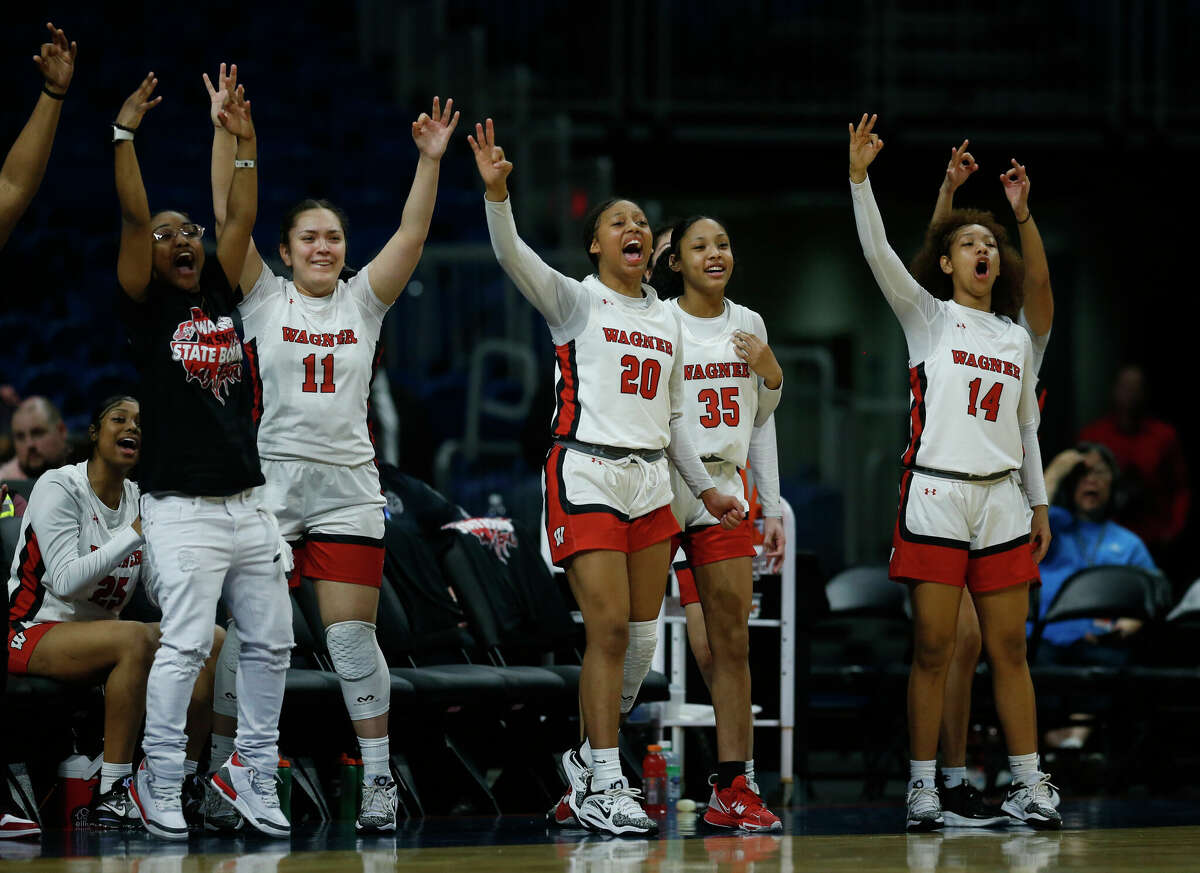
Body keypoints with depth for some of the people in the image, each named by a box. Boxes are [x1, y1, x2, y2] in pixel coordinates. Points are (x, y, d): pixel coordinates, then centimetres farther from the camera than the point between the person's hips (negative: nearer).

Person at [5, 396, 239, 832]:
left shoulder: (140, 499, 8)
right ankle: (111, 796, -35)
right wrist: (134, 534, -27)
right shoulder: (59, 487, -12)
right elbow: (65, 580, -24)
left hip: (99, 631, 8)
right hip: (34, 634, -8)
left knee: (215, 641, -10)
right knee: (136, 639, -36)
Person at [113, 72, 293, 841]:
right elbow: (133, 216, -8)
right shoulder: (147, 305, 1)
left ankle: (254, 772, 17)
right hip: (183, 509, -6)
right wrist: (125, 133, -12)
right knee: (186, 644, -14)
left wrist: (245, 143, 10)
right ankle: (160, 785, -7)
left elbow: (242, 217, 13)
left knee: (271, 641, 6)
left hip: (249, 504, 6)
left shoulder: (220, 295, 15)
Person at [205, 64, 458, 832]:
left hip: (348, 486, 1)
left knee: (354, 636, -2)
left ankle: (379, 778, 3)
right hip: (270, 478, -1)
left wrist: (431, 161, -12)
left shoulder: (363, 302, 10)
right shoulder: (264, 298, 6)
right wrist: (225, 130, -12)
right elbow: (228, 217, -3)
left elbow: (412, 234, 0)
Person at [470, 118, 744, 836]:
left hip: (651, 482, 6)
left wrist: (704, 486, 19)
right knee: (610, 630, -12)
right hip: (587, 474, -6)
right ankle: (602, 789, -7)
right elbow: (515, 258, -17)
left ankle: (592, 757, 23)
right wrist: (497, 192, -33)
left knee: (643, 636, 4)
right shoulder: (576, 302, 0)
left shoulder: (666, 319, 17)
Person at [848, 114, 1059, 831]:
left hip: (1001, 501, 4)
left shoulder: (1017, 337, 16)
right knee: (933, 649, -4)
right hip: (937, 496, -4)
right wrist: (860, 178, -22)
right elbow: (879, 253, -10)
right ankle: (923, 785, 1)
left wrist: (1040, 504, 18)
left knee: (1010, 648, 3)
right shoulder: (928, 316, 4)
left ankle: (1029, 785, 5)